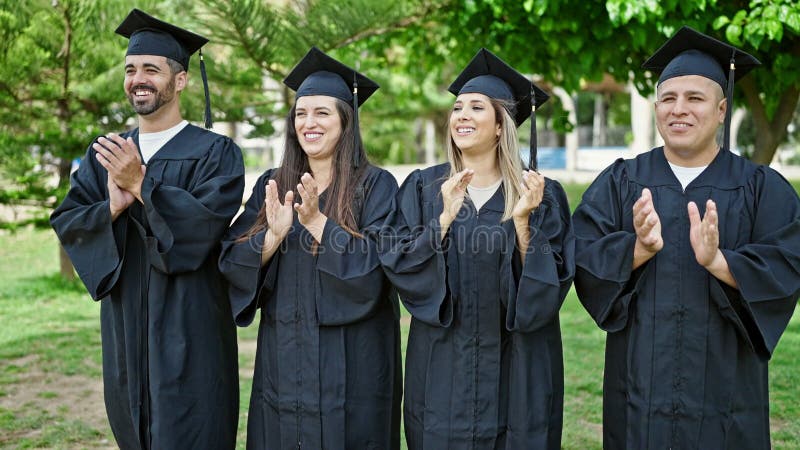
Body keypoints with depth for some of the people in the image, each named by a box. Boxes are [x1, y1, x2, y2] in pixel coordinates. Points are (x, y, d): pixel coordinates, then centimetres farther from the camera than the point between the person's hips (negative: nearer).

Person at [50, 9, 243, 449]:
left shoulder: (214, 151, -5)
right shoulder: (105, 153, 10)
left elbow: (210, 219, -19)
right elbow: (64, 220, 2)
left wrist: (140, 186, -21)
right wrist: (112, 207, -17)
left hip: (188, 326, -5)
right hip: (125, 325, 5)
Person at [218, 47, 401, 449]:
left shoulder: (375, 186, -4)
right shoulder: (272, 186, 7)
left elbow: (375, 265, -15)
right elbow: (233, 265, -1)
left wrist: (317, 220, -23)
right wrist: (273, 234, -19)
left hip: (351, 361, -3)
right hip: (283, 358, 3)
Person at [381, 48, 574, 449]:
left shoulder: (540, 193, -2)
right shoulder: (423, 187, 2)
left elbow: (551, 284, -8)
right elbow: (398, 264, -7)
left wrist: (522, 220, -19)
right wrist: (445, 217, -18)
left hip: (515, 368, -1)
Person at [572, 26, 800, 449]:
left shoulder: (763, 188, 1)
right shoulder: (620, 182, 3)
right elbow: (584, 256, -7)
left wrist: (716, 260, -26)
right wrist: (639, 249, -26)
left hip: (724, 385, 0)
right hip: (639, 381, 1)